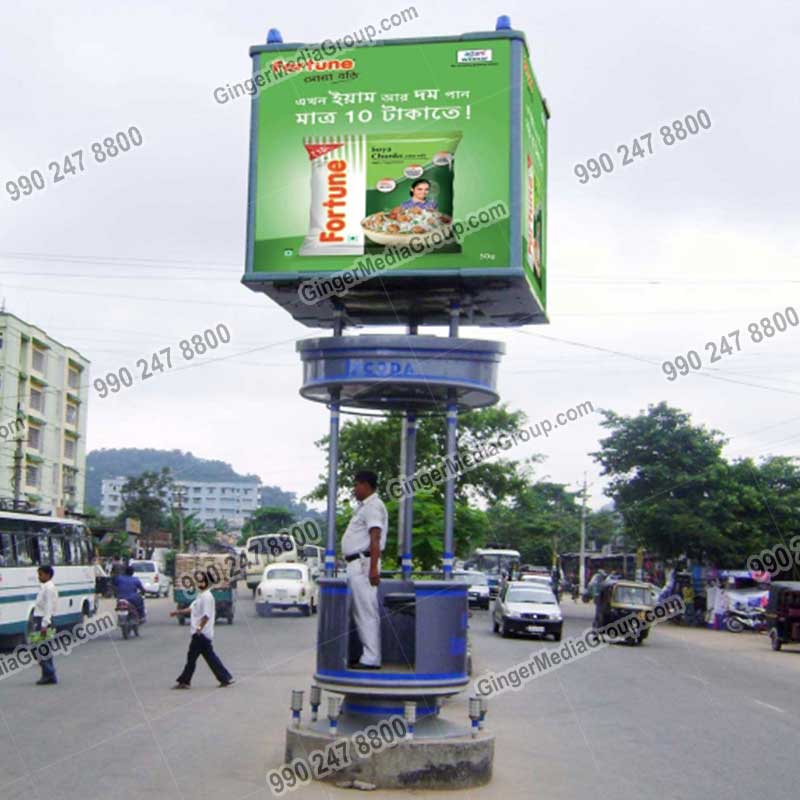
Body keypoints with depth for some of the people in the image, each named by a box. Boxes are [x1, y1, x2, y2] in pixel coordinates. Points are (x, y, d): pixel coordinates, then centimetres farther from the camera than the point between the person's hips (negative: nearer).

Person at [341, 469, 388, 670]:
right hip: (356, 563, 11)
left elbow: (375, 539, -21)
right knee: (361, 612, 13)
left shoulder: (373, 506, -11)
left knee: (367, 612, -10)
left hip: (363, 563, -11)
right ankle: (368, 655, 17)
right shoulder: (364, 506, 21)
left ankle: (371, 659, -9)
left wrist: (373, 568, -27)